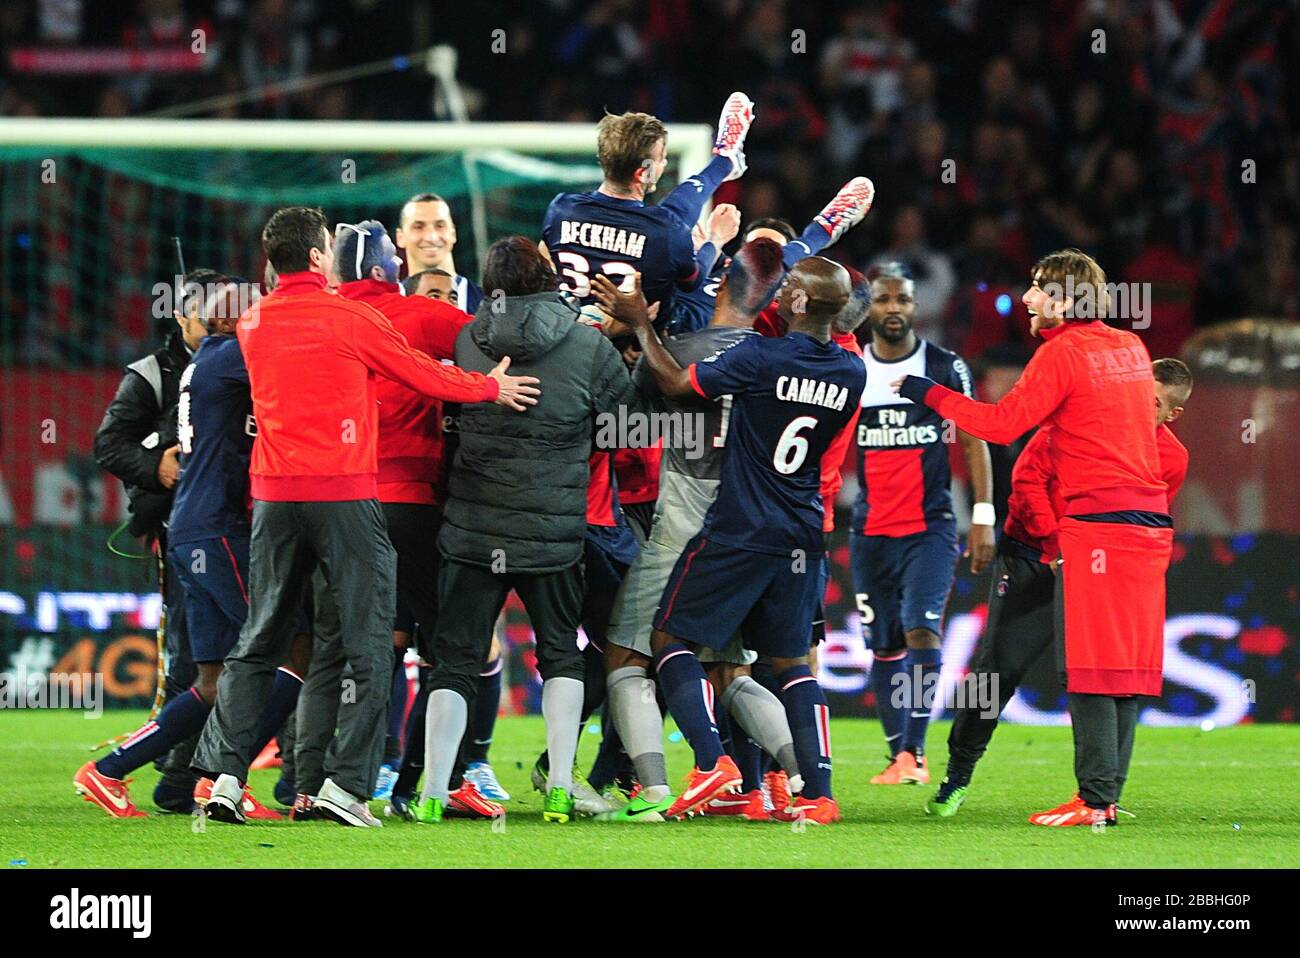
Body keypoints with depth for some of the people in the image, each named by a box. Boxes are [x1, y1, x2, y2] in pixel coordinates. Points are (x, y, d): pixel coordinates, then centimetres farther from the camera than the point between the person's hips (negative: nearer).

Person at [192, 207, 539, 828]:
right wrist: (493, 387, 20)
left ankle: (224, 772, 1)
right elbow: (426, 377, 4)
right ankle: (345, 782, -9)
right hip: (342, 492, -5)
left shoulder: (252, 325, 8)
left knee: (257, 643, 11)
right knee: (369, 647, 1)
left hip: (274, 495, 5)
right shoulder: (351, 319, -6)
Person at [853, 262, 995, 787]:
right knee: (884, 647, 6)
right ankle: (898, 754, 15)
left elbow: (973, 443, 3)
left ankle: (914, 750, -18)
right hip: (871, 531, 3)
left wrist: (983, 517, -3)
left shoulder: (946, 368, 0)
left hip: (931, 526, -3)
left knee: (921, 627, -19)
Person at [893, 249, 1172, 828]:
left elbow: (1001, 424, -10)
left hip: (1097, 522, -8)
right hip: (1149, 521, 8)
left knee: (1093, 670, -8)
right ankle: (1107, 795, 8)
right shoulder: (1131, 349, 15)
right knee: (1125, 667, 7)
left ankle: (1094, 800, -10)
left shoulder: (1063, 354, -7)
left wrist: (926, 393, -1)